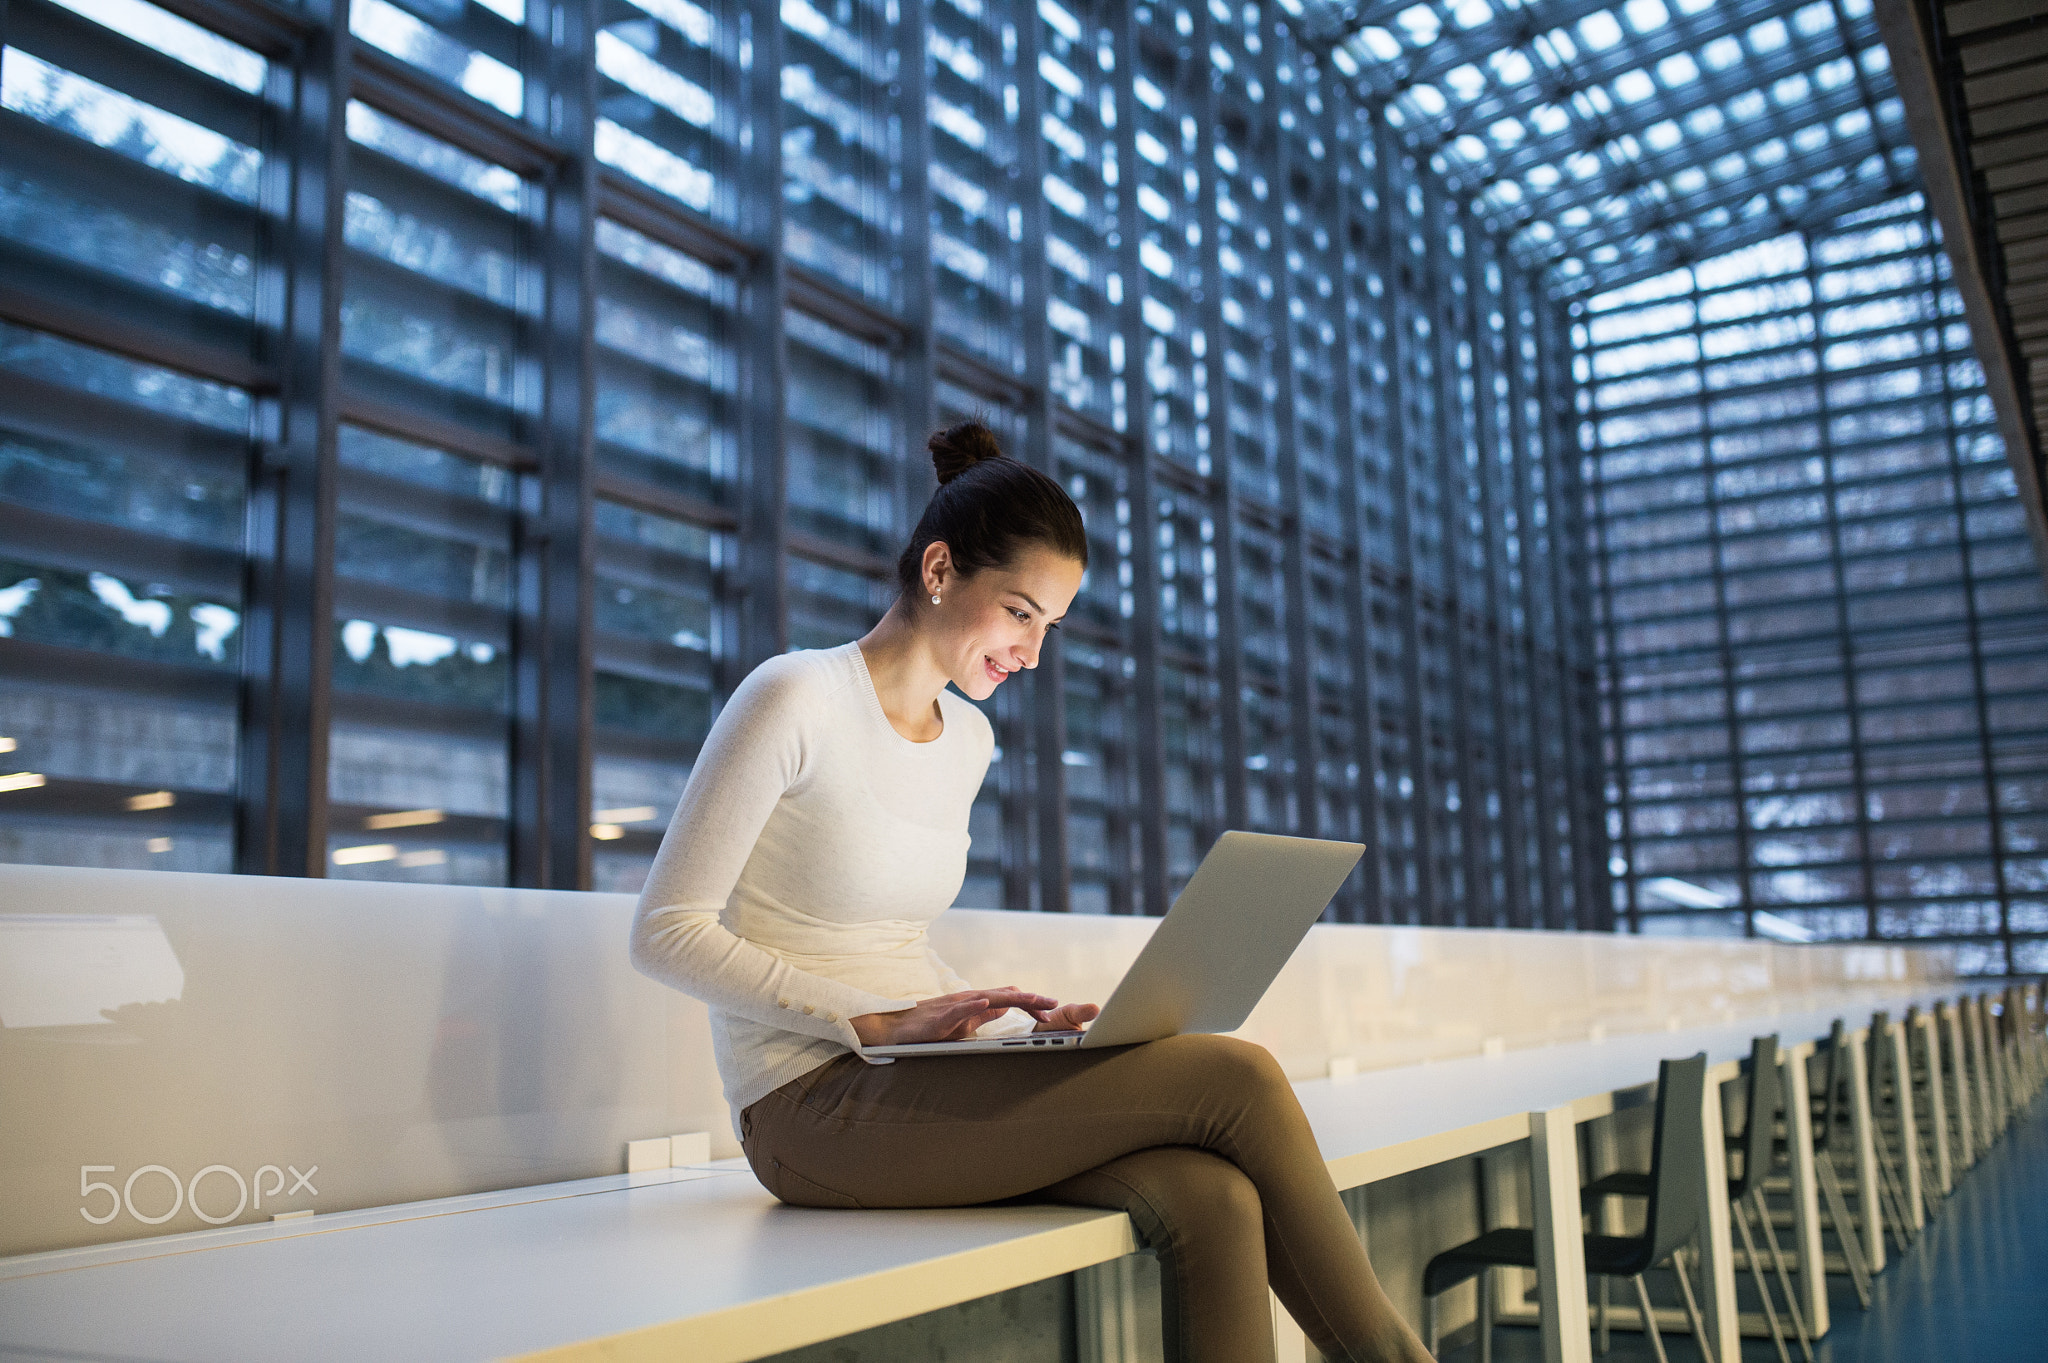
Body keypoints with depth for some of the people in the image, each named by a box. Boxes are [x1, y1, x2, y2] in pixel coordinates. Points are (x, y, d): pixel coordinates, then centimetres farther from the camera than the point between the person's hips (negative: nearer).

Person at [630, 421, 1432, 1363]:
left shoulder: (967, 739, 14)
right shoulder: (795, 700, -9)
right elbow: (666, 933, -11)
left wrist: (1012, 1021, 1)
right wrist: (882, 1019, -19)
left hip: (911, 1082, 7)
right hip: (814, 1107, -7)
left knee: (1211, 1200, -23)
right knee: (1237, 1079, -19)